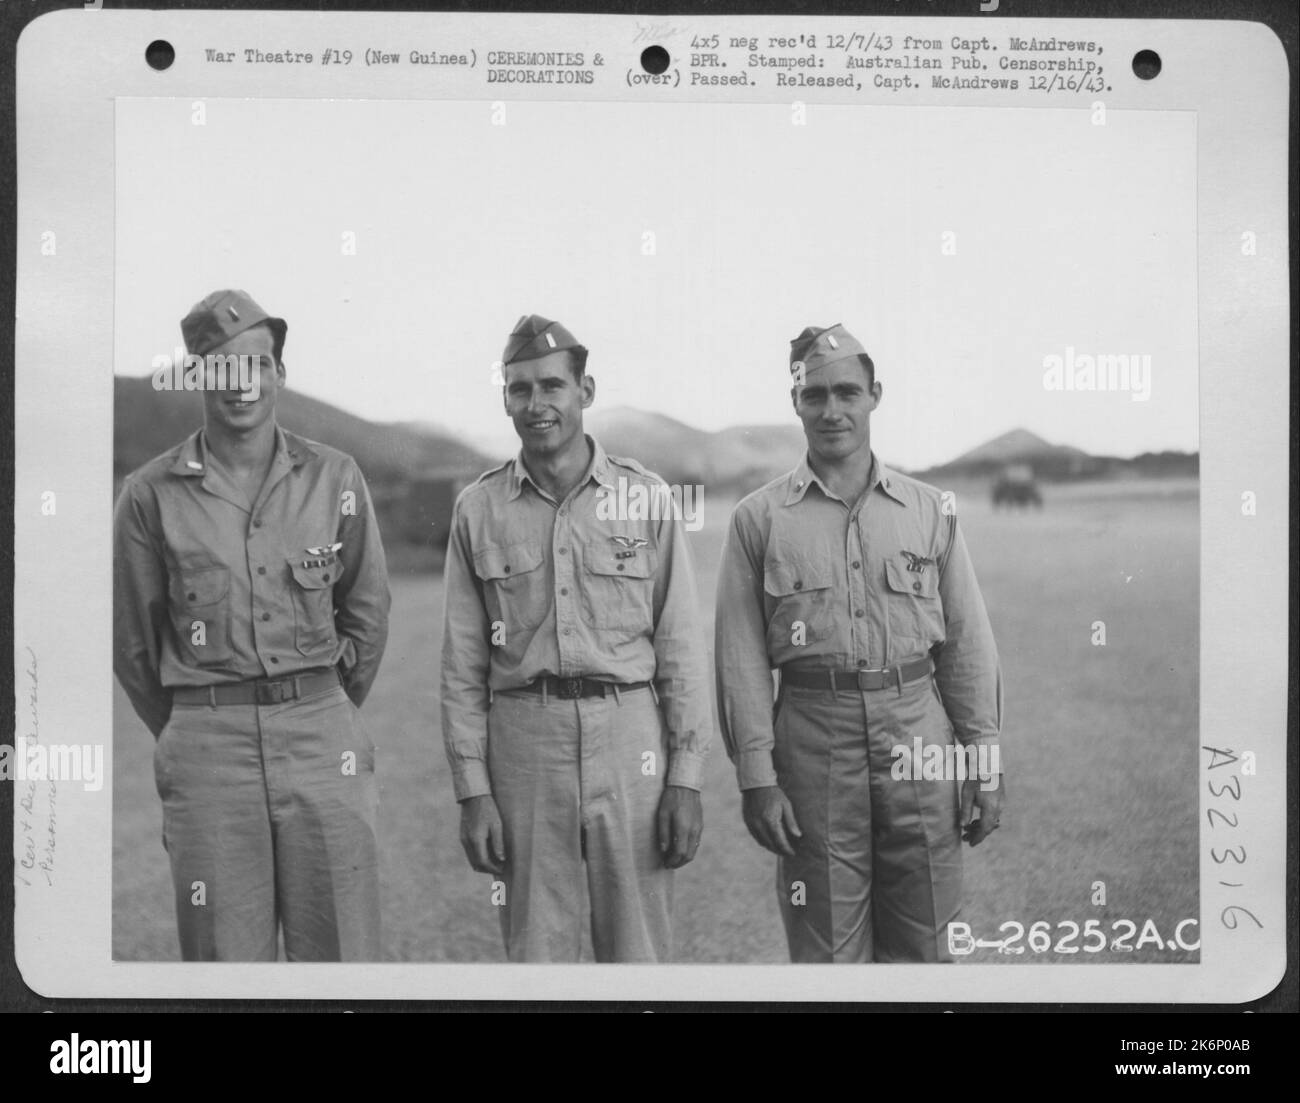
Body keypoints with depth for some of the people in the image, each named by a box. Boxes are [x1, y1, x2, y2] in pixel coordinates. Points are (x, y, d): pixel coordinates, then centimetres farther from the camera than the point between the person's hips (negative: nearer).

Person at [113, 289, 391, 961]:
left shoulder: (334, 478, 5)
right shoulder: (151, 496, 0)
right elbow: (133, 641, 9)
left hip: (322, 737, 1)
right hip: (207, 752, -1)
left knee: (343, 953, 2)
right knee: (227, 957, 4)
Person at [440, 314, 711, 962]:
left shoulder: (646, 498, 2)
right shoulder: (478, 508, 5)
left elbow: (681, 648, 2)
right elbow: (462, 664, 5)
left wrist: (686, 781, -3)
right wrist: (472, 792, -1)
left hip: (629, 737, -1)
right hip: (522, 742, 1)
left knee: (639, 950, 5)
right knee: (534, 951, 8)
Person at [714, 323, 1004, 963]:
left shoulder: (929, 511, 8)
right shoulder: (758, 519, 4)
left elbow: (968, 646, 8)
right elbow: (741, 658, 0)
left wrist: (985, 765, 4)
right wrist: (756, 778, -6)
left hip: (918, 733, 2)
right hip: (813, 737, -1)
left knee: (922, 945, 8)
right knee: (826, 949, 5)